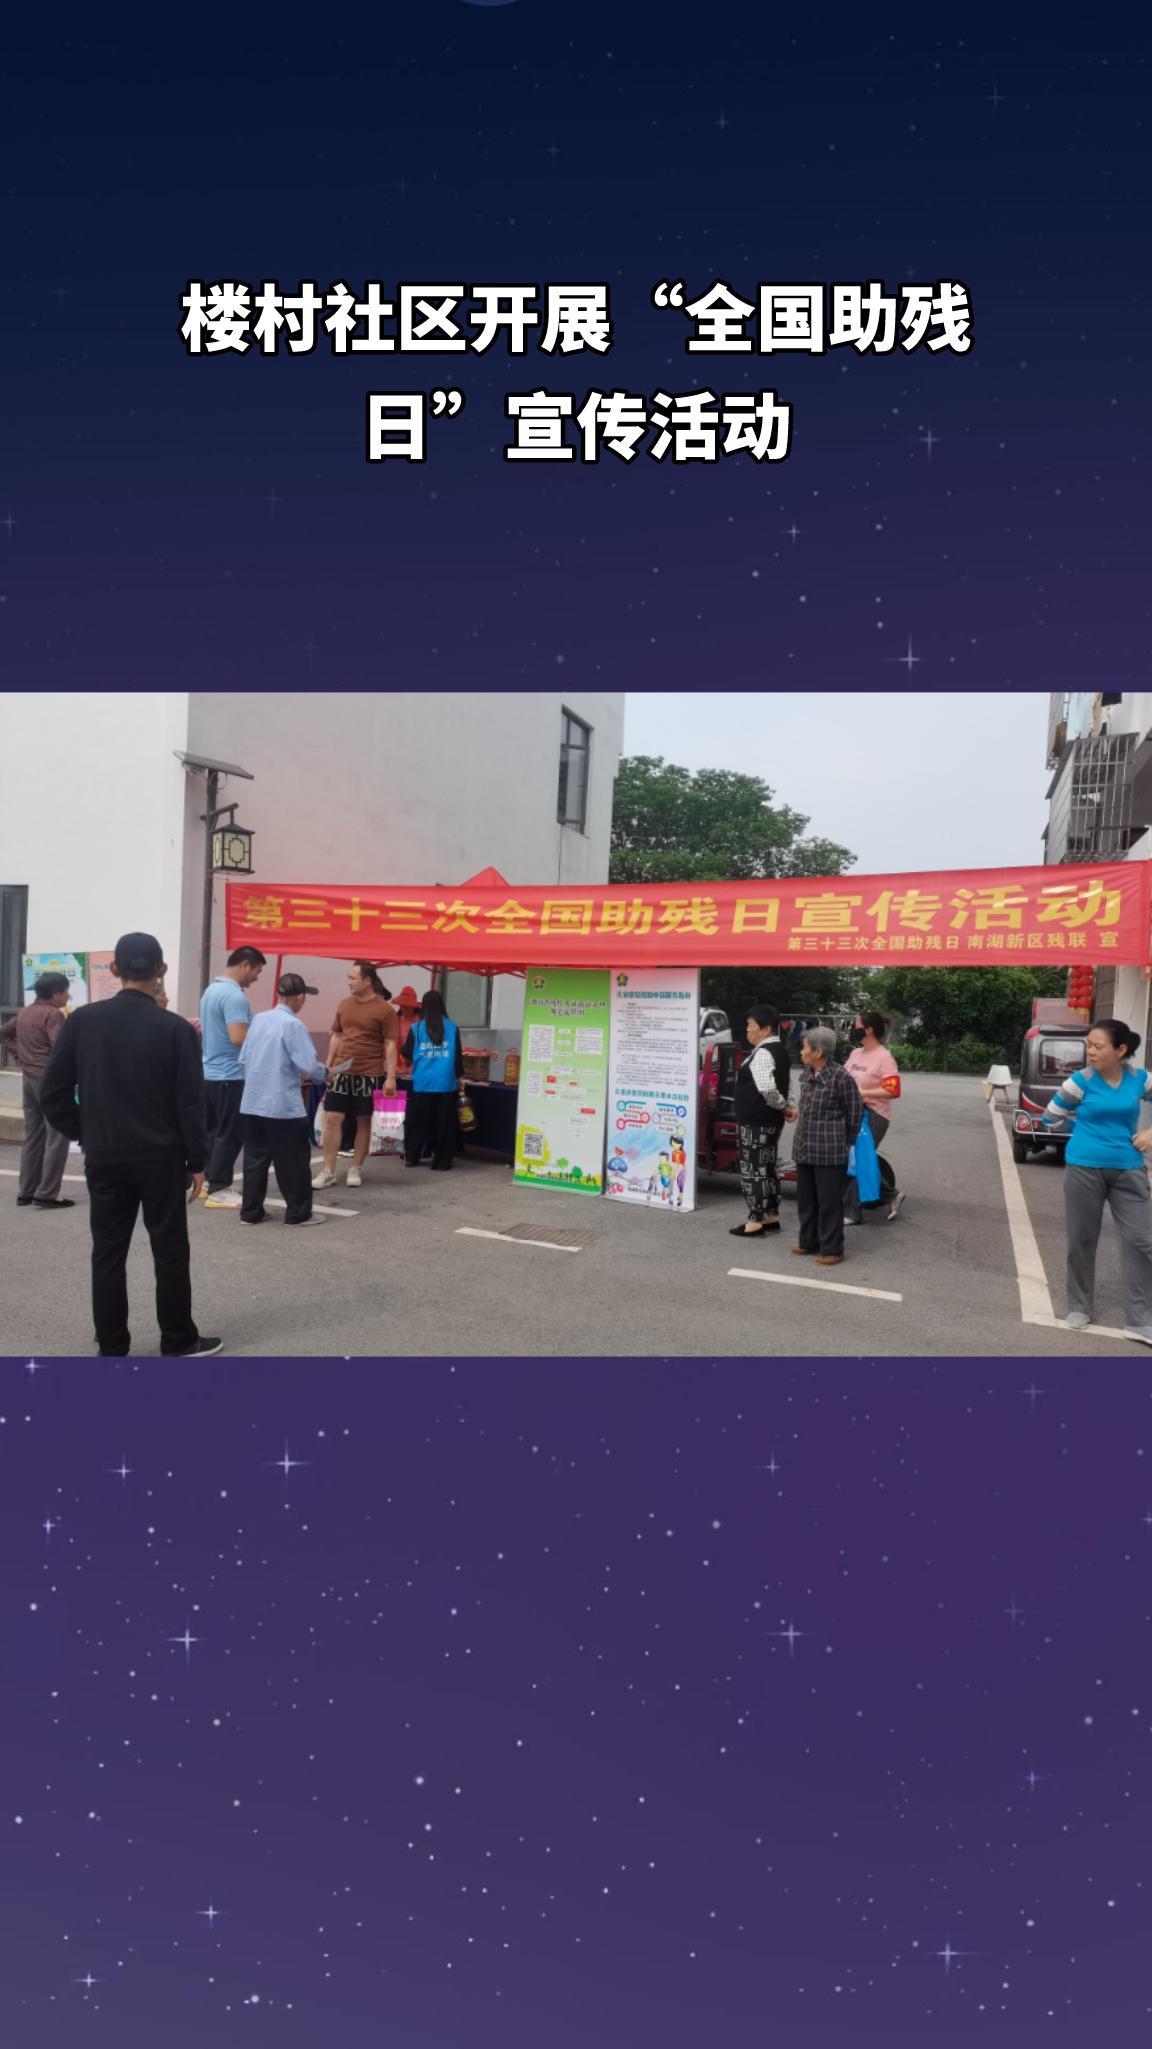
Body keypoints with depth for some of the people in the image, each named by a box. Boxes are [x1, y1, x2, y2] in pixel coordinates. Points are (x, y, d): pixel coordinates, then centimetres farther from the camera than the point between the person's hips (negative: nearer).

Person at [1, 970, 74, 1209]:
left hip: (29, 1078, 9)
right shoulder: (53, 1015, -16)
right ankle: (46, 1194, -6)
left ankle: (26, 1192, 17)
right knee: (57, 1138, -5)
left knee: (33, 1137, 14)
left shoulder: (24, 1012, 12)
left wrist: (19, 1053, 18)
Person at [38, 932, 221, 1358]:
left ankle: (111, 1349, 16)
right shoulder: (175, 1028, -10)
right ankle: (178, 1343, 17)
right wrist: (197, 1160, -1)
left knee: (107, 1252, 10)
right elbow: (189, 1102, -9)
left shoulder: (82, 1021, -3)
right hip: (161, 1157, -2)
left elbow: (52, 1092, 0)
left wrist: (82, 1134, 12)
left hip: (103, 1157, 3)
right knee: (169, 1252, 8)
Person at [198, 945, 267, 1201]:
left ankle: (208, 1179, 23)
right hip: (229, 1075, -10)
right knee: (229, 1134, -2)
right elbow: (238, 1038, -28)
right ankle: (219, 1188, 2)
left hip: (209, 1072, 10)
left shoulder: (211, 989, 12)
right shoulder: (234, 995, -19)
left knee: (213, 1130, 16)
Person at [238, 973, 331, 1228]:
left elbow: (243, 1058, 11)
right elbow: (308, 1066, -17)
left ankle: (250, 1211, 17)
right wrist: (325, 1073, 3)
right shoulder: (292, 1025, -14)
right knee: (294, 1160, 4)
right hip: (283, 1105, -7)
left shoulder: (258, 1019, 7)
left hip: (251, 1102, 7)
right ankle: (298, 1213, 11)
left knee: (255, 1157, 13)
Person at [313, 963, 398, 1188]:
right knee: (332, 1119, -1)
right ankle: (328, 1172, 5)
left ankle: (355, 1170, 18)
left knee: (364, 1122, 7)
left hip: (369, 1075, -4)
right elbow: (336, 1036, 16)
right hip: (341, 1072, 4)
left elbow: (390, 1045, -10)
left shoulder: (384, 1009, -9)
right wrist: (328, 1066, 11)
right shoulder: (345, 1004, 7)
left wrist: (391, 1077, -16)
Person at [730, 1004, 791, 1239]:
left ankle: (755, 1222, 1)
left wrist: (782, 1105, -13)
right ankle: (771, 1216, 25)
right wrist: (783, 1105, 6)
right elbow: (786, 1085, 18)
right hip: (770, 1121, 10)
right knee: (767, 1168, 17)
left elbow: (767, 1089, -30)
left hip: (754, 1123, -10)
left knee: (752, 1169, -3)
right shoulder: (780, 1051, 13)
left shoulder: (762, 1053, -19)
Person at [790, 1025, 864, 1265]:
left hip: (830, 1151, -8)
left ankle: (832, 1249, 10)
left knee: (829, 1201, 1)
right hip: (804, 1148, 8)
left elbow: (855, 1112, -6)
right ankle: (808, 1242, 29)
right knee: (806, 1198, 16)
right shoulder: (807, 1075, 7)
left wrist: (847, 1143, 0)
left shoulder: (841, 1077, -14)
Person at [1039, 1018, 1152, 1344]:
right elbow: (1051, 1116, 1)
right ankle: (1080, 1307, 23)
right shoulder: (1081, 1081, -9)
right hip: (1084, 1169, -2)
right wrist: (1090, 1131, 5)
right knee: (1082, 1240, 7)